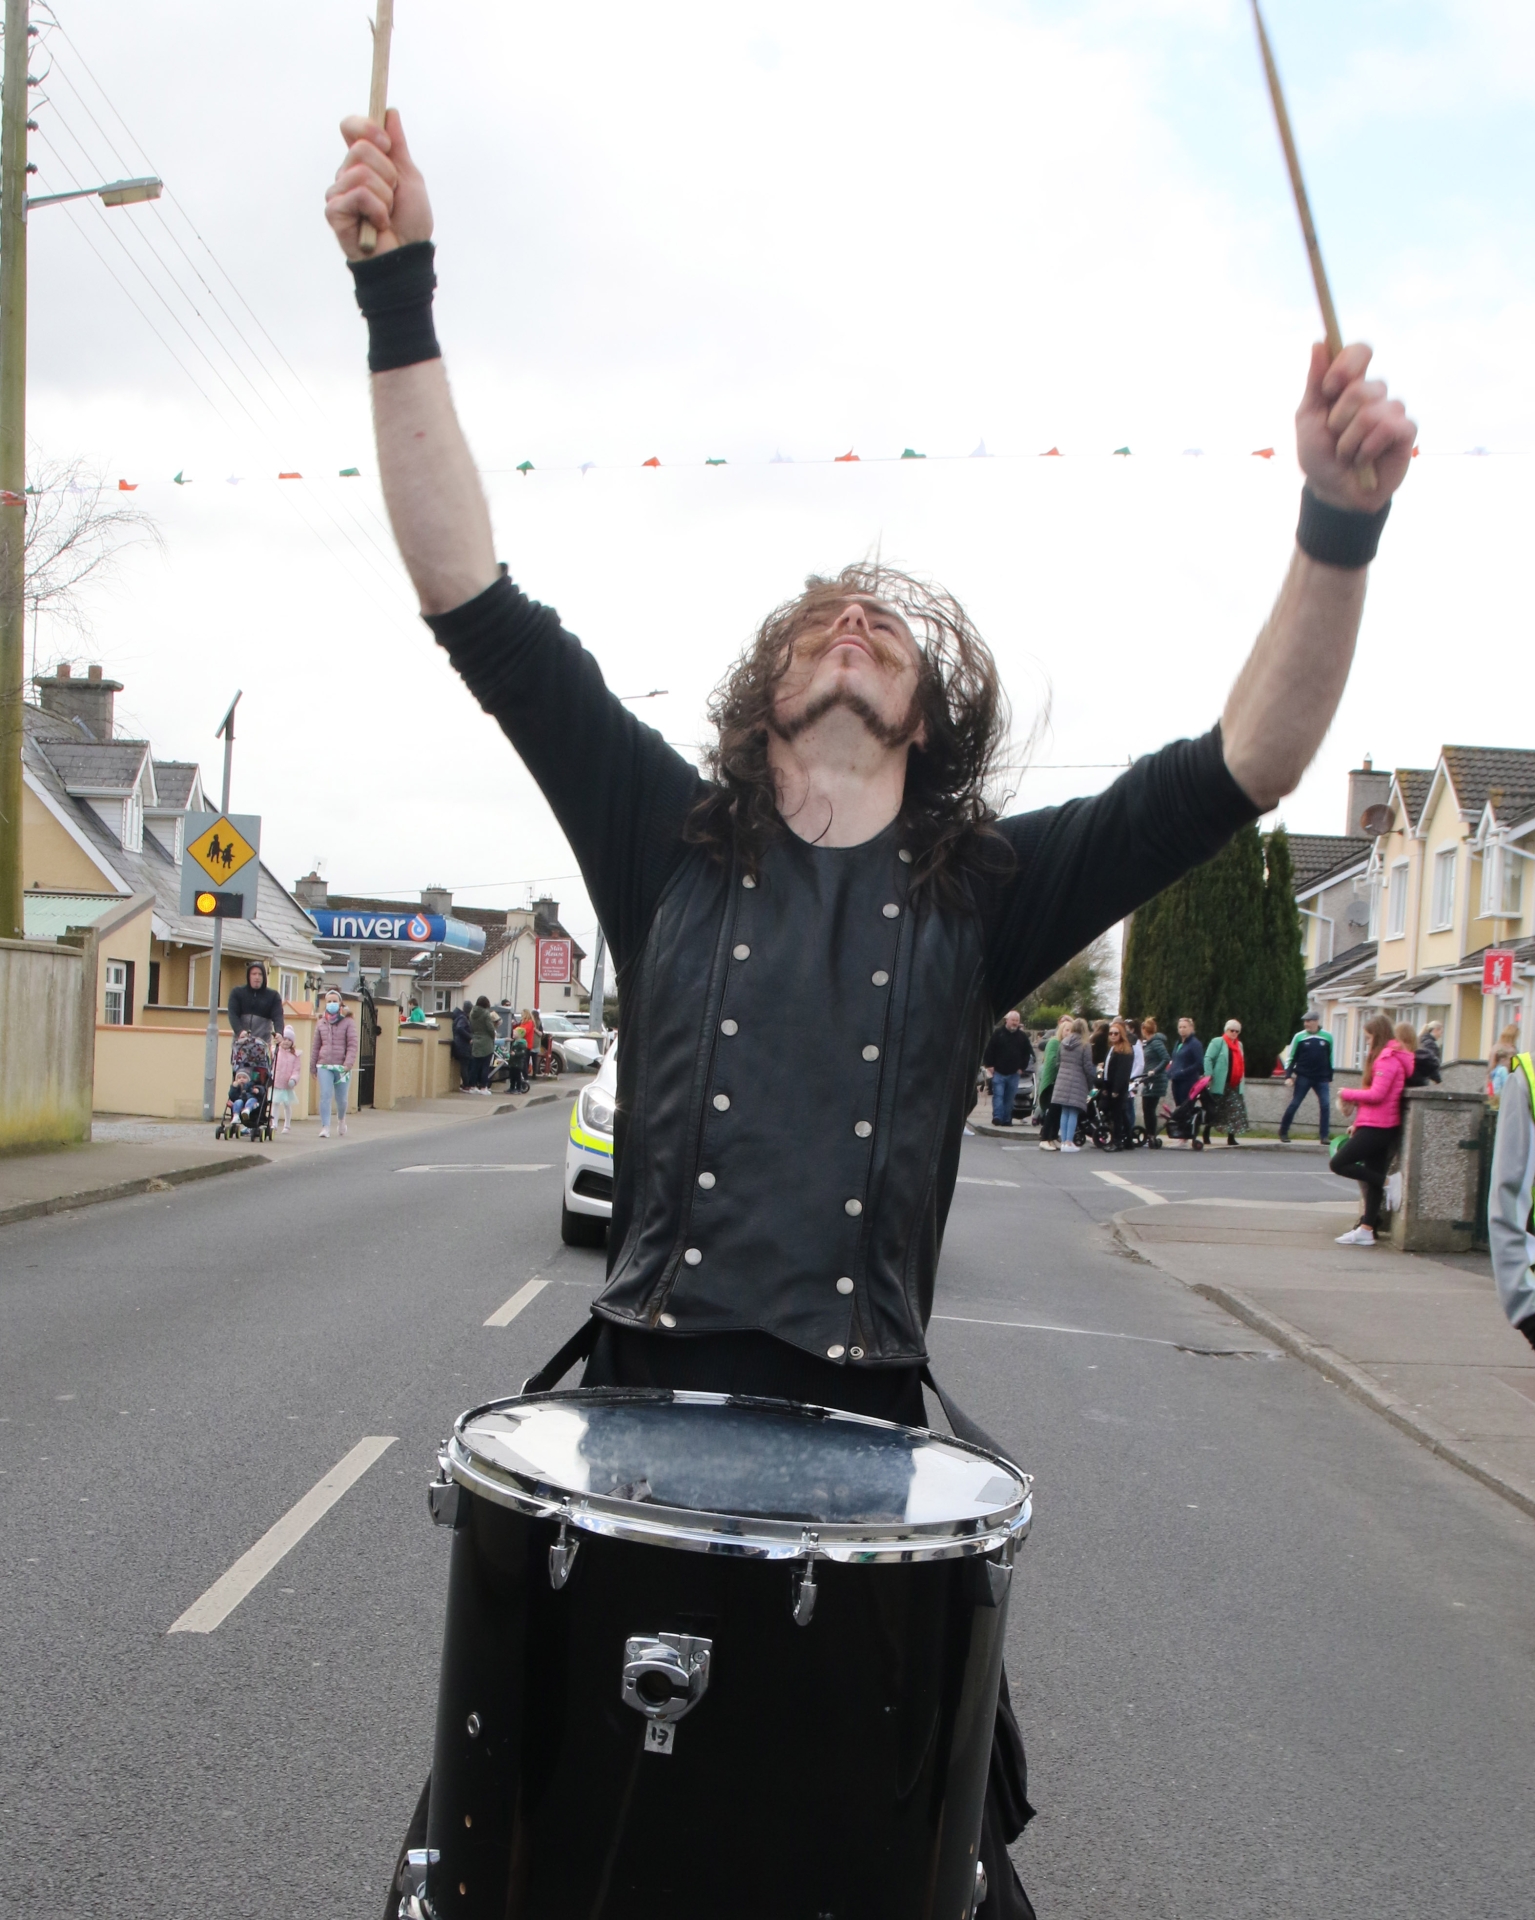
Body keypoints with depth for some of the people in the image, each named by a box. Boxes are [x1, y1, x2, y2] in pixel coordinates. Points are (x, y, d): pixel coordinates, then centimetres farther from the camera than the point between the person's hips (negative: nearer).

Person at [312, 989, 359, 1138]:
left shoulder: (348, 1022, 2)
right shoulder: (321, 1023, 11)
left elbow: (352, 1044, -5)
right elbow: (316, 1046, 15)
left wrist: (348, 1063, -18)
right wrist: (312, 1068, 15)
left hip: (342, 1066, -2)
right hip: (324, 1065, 2)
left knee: (341, 1099, 5)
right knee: (325, 1096, -12)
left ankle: (341, 1119, 35)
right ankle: (325, 1127, -12)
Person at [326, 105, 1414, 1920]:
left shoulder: (987, 888, 6)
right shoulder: (665, 837, 6)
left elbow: (1242, 764, -3)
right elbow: (475, 602, -1)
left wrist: (1337, 526, -17)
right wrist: (399, 297, -6)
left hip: (863, 1428, 1)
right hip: (642, 1394, 0)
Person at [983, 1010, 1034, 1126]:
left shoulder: (1022, 1037, 7)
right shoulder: (998, 1033, -1)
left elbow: (1028, 1053, 13)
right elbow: (989, 1050, -2)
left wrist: (1022, 1068, 6)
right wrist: (989, 1065, -7)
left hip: (1014, 1073, 3)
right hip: (998, 1072, -3)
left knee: (1009, 1098, 5)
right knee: (998, 1095, -11)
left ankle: (1006, 1119, 10)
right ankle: (997, 1117, -15)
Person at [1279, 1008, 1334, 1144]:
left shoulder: (1327, 1037, 3)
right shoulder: (1299, 1037, -1)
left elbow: (1330, 1058, 12)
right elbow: (1291, 1057, 3)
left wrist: (1330, 1077, 14)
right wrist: (1288, 1075, -5)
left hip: (1322, 1078, 2)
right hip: (1303, 1077, -1)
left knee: (1325, 1105, -7)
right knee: (1294, 1104, -1)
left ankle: (1324, 1136, -2)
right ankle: (1283, 1133, 10)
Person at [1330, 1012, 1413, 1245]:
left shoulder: (1387, 1058, -13)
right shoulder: (1389, 1057, 18)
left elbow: (1377, 1094, -21)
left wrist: (1347, 1093, -8)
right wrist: (1358, 1122, 16)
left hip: (1377, 1127, -10)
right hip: (1378, 1125, 10)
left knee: (1338, 1163, -9)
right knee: (1373, 1177, 8)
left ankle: (1386, 1184, -5)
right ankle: (1366, 1230, 9)